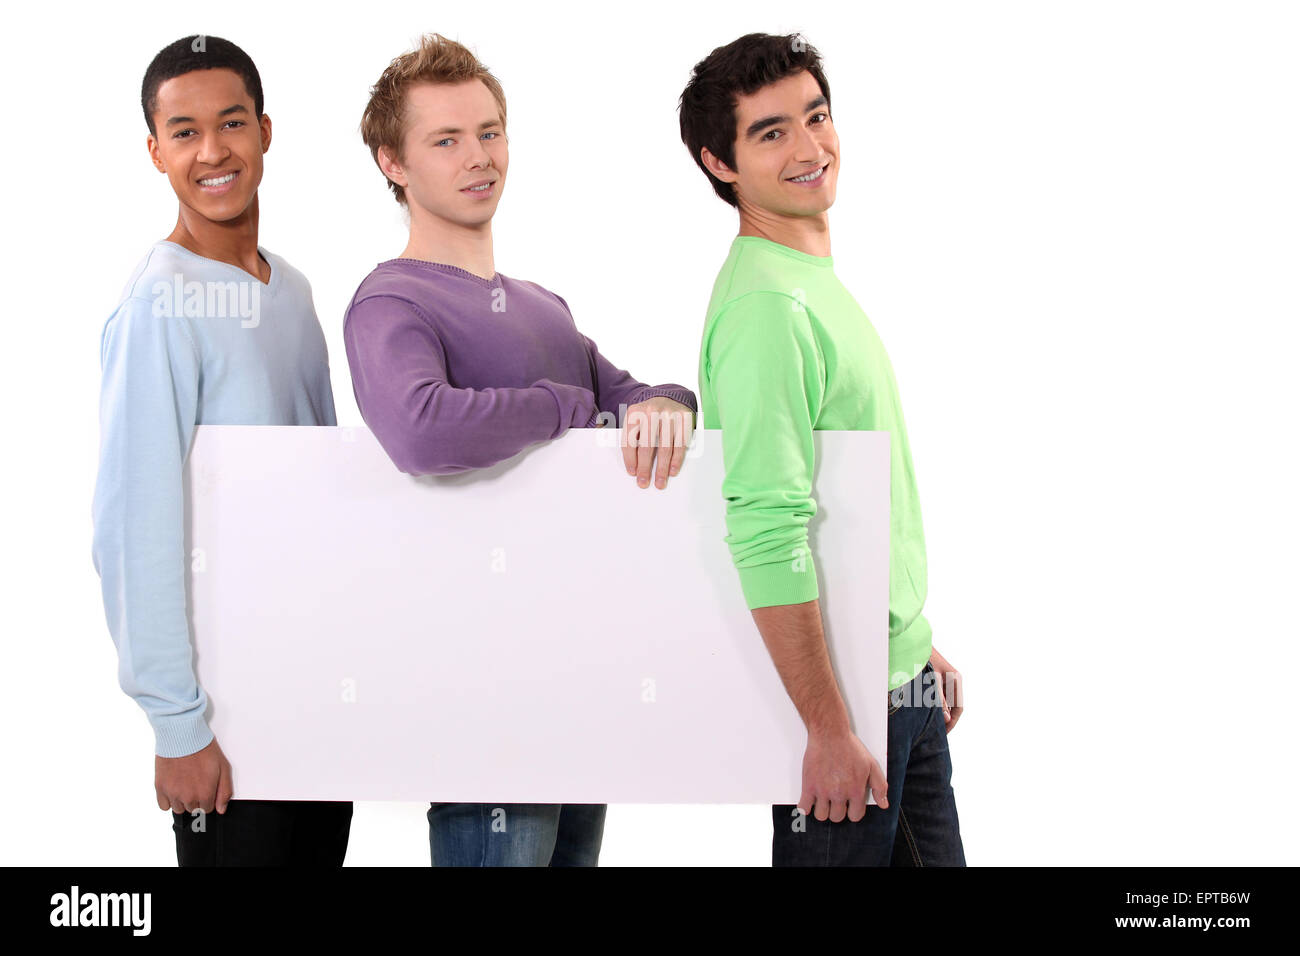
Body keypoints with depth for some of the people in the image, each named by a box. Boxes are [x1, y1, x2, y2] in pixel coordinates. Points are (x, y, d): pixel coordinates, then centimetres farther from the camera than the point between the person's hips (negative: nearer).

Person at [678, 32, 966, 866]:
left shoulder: (822, 286, 12)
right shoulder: (765, 307, -19)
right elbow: (769, 536, -25)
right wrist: (831, 729, -25)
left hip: (900, 679, 9)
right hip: (841, 691, -9)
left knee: (931, 854, 16)